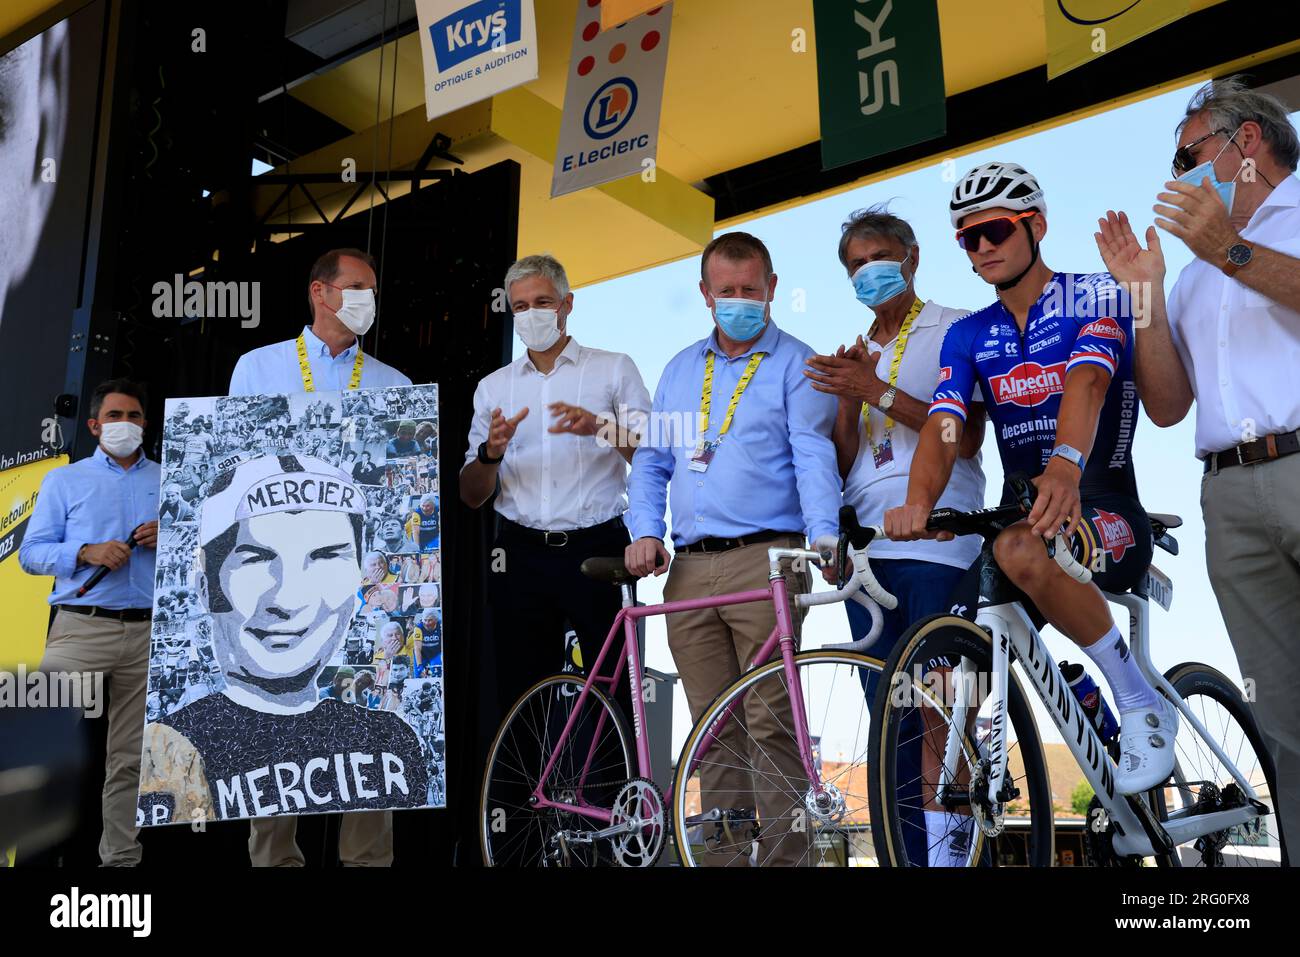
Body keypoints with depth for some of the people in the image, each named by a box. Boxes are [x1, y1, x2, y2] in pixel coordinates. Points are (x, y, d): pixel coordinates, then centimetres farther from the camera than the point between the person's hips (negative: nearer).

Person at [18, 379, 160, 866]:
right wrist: (86, 553, -14)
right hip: (81, 626, -1)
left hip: (149, 632, 2)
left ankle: (121, 856, 14)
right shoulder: (64, 480, 11)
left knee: (129, 758, 7)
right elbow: (30, 552, 3)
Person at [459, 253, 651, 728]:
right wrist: (491, 452, -9)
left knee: (618, 691, -4)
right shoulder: (493, 387, 15)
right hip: (521, 557, 3)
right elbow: (471, 496, 12)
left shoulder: (615, 368, 7)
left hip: (597, 551, -2)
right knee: (520, 697, 6)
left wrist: (600, 428, -19)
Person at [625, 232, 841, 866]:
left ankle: (785, 857, 0)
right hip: (689, 570, 5)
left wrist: (823, 535, -23)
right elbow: (652, 461, 21)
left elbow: (814, 456, -7)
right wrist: (645, 532, 4)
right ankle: (721, 856, 14)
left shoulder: (795, 364, 5)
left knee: (770, 724, -7)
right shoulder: (681, 369, 21)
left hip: (764, 559, -5)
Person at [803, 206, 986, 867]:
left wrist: (878, 391, -11)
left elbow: (965, 436, -7)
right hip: (867, 549, 6)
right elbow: (842, 463, 16)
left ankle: (950, 850, -4)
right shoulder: (853, 355, 23)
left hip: (936, 545, -5)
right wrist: (848, 402, -2)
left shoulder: (955, 331, 6)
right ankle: (909, 852, 10)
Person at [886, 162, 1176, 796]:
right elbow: (943, 426, -7)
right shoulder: (968, 336, 10)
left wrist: (1066, 467, -46)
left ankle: (1143, 706, -18)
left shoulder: (1095, 297, -3)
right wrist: (918, 503, -29)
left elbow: (1086, 382, -24)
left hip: (1104, 509, -5)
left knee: (1022, 550, -38)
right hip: (1019, 512, 5)